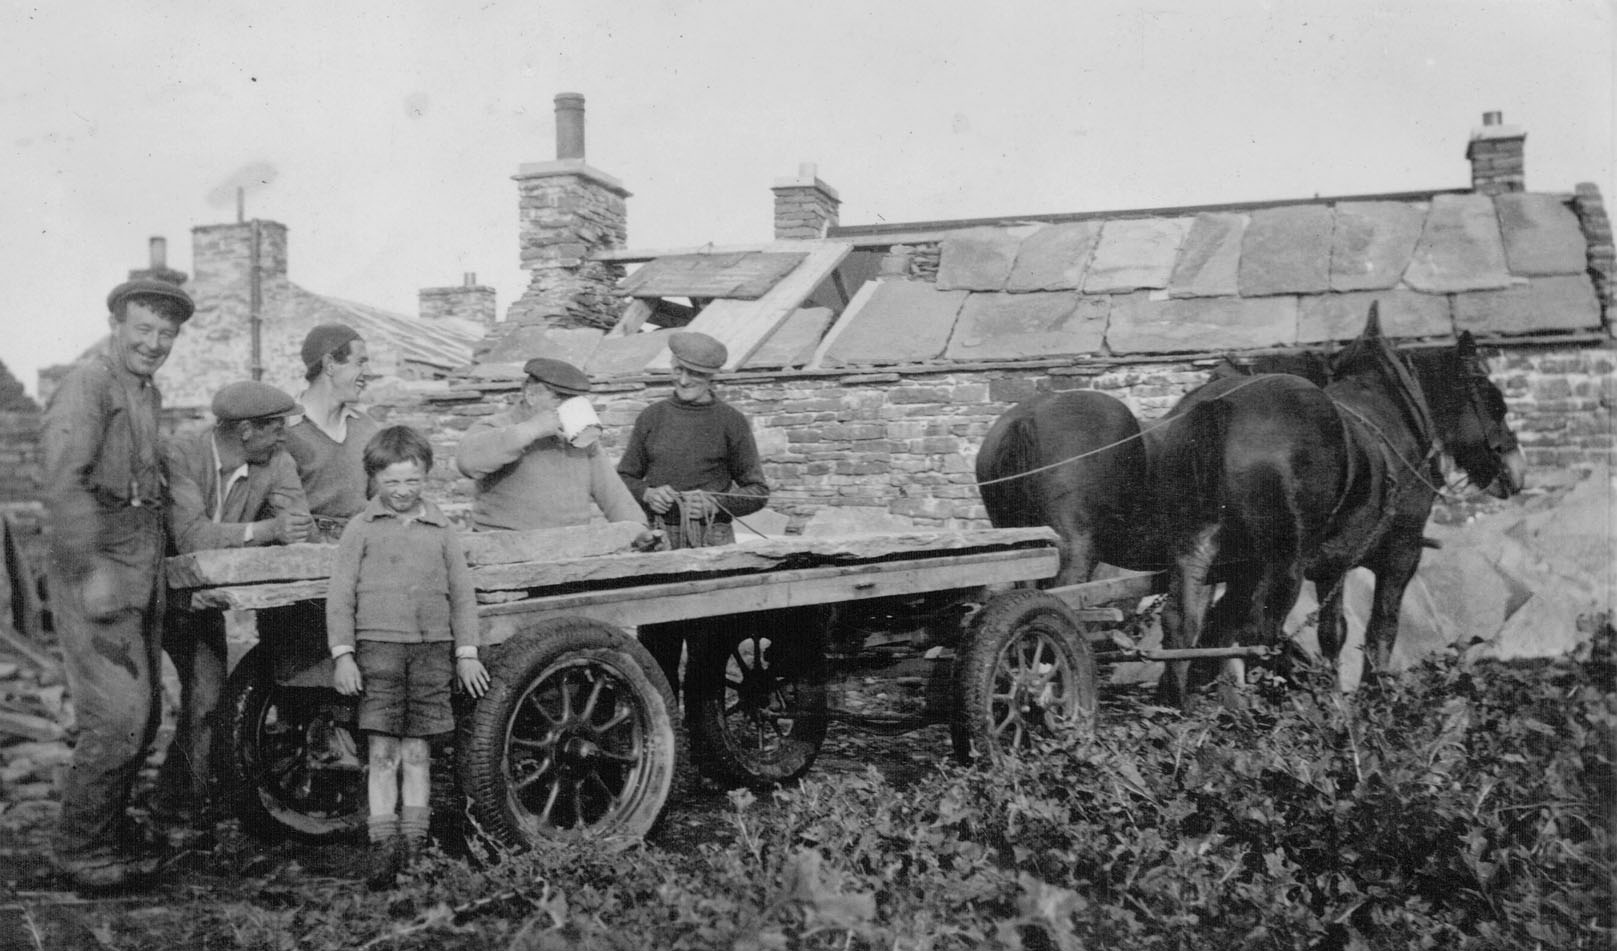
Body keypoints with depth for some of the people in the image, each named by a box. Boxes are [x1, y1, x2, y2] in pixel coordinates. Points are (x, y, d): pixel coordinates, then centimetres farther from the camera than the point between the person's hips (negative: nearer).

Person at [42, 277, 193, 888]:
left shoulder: (149, 394, 17)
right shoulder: (86, 387, -11)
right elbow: (64, 485, -23)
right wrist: (95, 569, -29)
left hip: (143, 578, 9)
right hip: (94, 577, -9)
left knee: (142, 716, 13)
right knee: (118, 714, -11)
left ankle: (113, 837, 25)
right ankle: (78, 847, 5)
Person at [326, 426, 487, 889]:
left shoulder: (441, 530, 10)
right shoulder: (361, 528, 5)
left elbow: (462, 594, 13)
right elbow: (340, 594, 4)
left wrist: (467, 652, 8)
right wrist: (343, 654, -3)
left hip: (432, 647, 2)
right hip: (378, 645, -2)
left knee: (417, 751, 5)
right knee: (382, 751, -4)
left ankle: (415, 842, 13)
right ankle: (383, 843, 1)